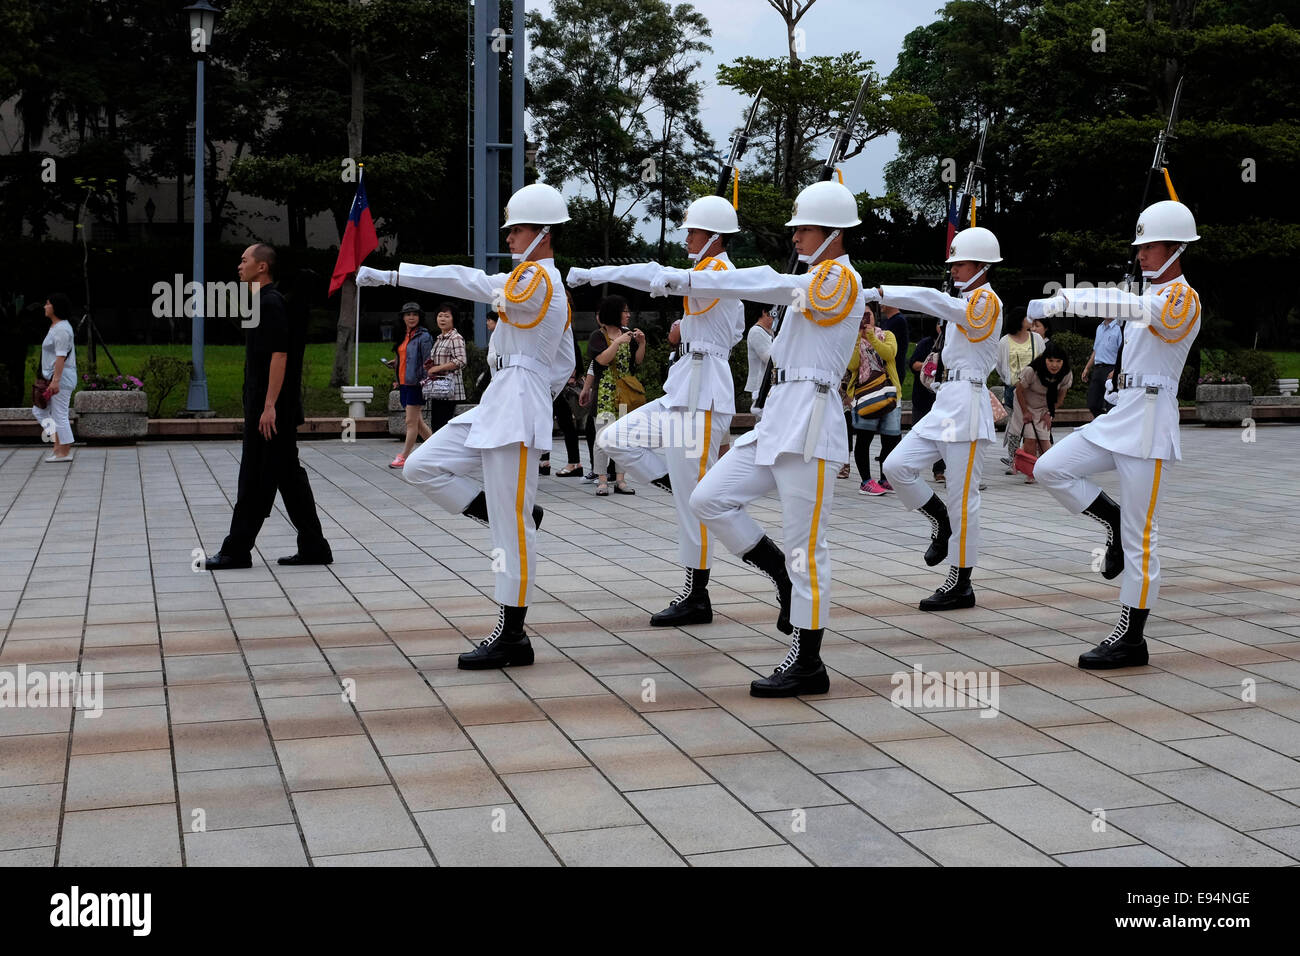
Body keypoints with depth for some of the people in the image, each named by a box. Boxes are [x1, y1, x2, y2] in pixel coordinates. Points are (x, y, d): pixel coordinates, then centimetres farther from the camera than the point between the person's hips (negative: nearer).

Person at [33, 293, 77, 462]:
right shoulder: (55, 326, 16)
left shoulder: (61, 329, -16)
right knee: (39, 410, 14)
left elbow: (61, 356, -22)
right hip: (54, 378, 11)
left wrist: (55, 380, -26)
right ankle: (58, 445, 14)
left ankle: (65, 452, 2)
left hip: (61, 378, -11)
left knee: (59, 415, -5)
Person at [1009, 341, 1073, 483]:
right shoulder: (1031, 371, -32)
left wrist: (1050, 413, -6)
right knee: (1031, 438, -13)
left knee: (1044, 439, -7)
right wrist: (1025, 412, -12)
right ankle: (1030, 473, -1)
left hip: (1045, 409, 3)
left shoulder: (1066, 375, -20)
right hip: (1026, 405, -3)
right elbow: (1019, 389, -16)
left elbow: (1060, 396, -3)